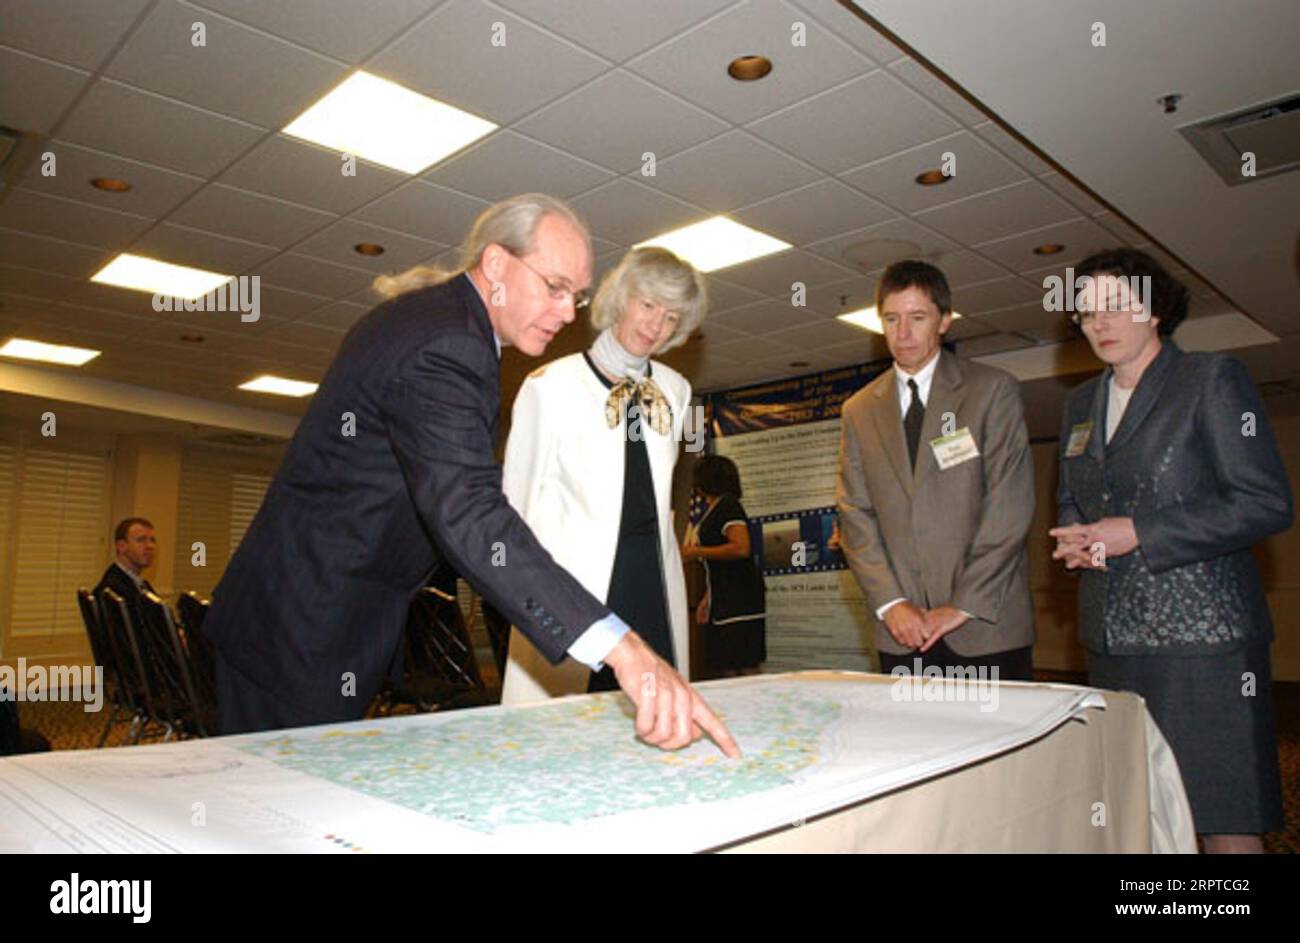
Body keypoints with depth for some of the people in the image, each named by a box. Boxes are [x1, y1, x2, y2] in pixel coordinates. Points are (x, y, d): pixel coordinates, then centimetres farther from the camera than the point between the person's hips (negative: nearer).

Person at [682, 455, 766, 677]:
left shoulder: (727, 505, -10)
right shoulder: (713, 509, 18)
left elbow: (741, 548, -23)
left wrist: (696, 552, -16)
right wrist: (708, 598, 18)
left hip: (739, 598, -10)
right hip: (724, 600, 10)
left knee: (745, 667, -9)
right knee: (723, 668, 8)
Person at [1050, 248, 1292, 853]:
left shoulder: (1212, 379, -1)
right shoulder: (1081, 402, 17)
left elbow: (1267, 504, -9)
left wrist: (1137, 532, -14)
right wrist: (1076, 539, 2)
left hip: (1201, 633, -5)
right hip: (1113, 639, 6)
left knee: (1227, 823, -4)